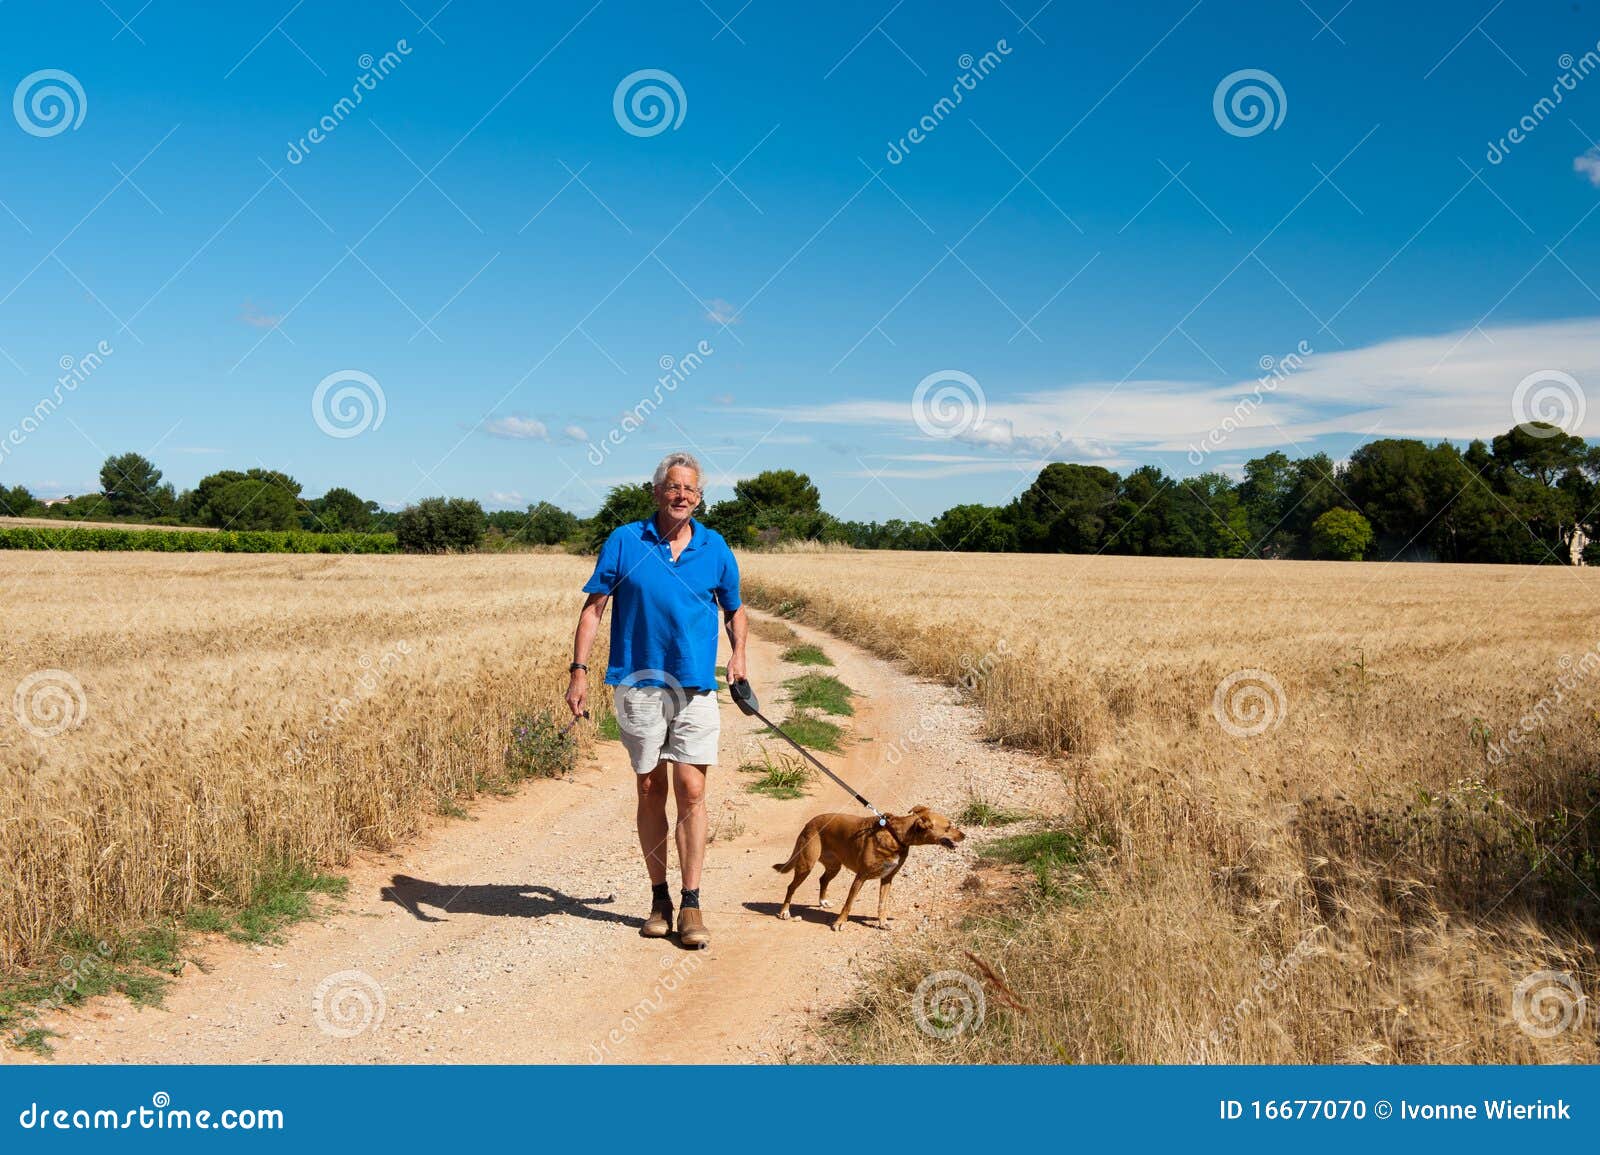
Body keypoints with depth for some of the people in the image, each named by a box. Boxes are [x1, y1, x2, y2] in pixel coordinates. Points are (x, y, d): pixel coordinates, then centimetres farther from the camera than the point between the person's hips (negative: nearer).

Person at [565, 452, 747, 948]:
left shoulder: (715, 548, 6)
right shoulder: (624, 541, 1)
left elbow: (734, 610, 19)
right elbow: (593, 608, 1)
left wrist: (738, 653, 2)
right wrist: (579, 671, -7)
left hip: (696, 688, 1)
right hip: (638, 686, -1)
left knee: (691, 791, -5)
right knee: (651, 791, 7)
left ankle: (691, 906, 3)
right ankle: (659, 898, 20)